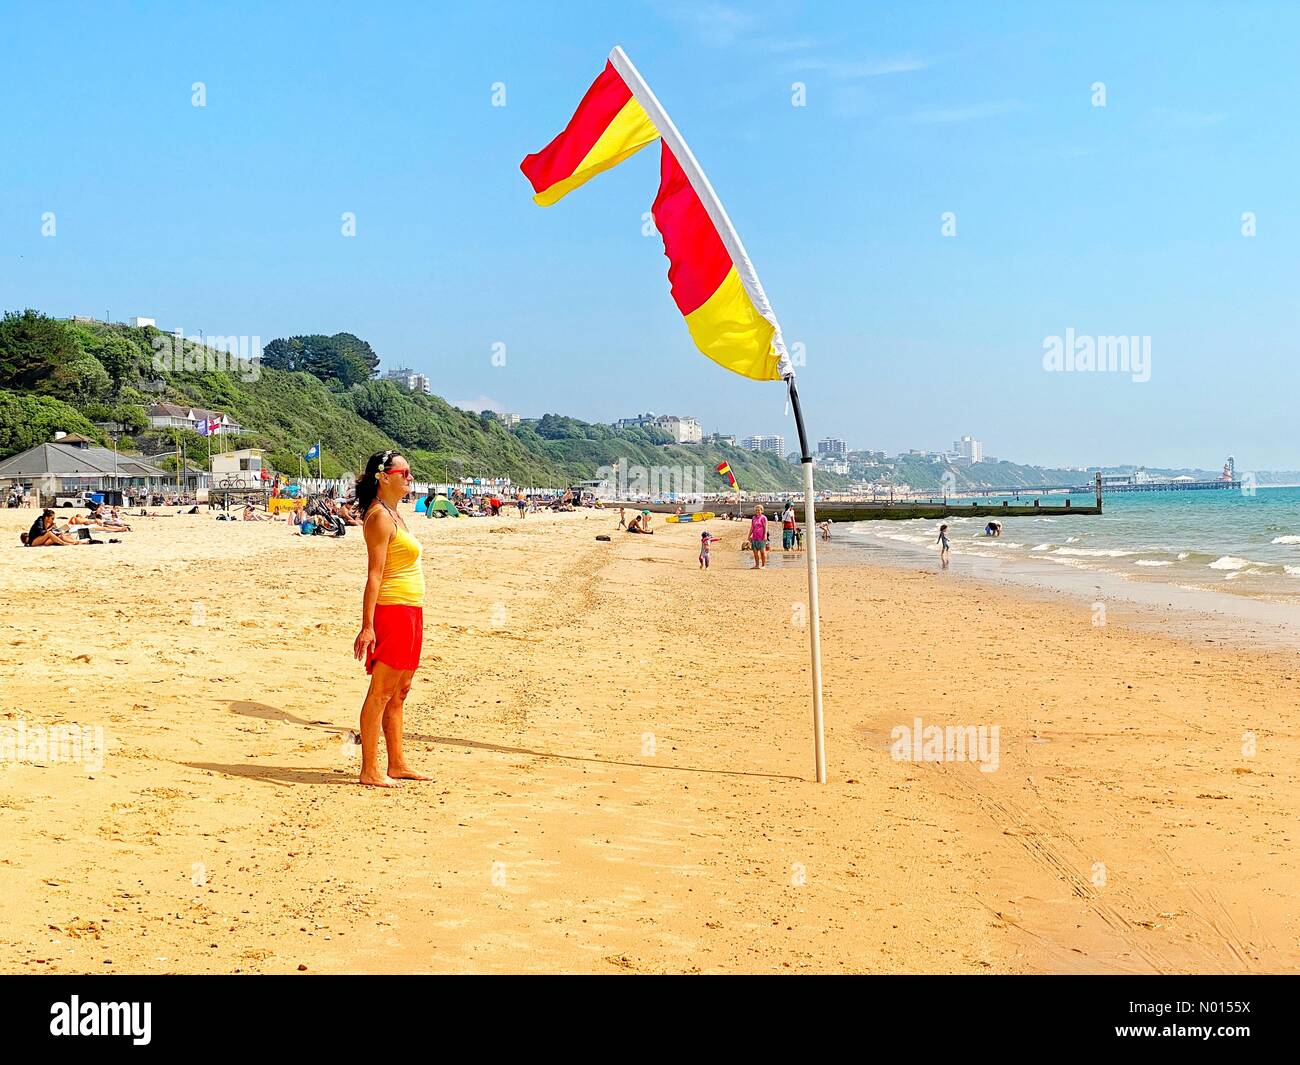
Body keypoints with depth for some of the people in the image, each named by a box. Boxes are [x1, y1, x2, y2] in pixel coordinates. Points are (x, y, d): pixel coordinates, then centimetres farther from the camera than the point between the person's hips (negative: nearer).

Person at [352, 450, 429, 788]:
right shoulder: (380, 516, -12)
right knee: (381, 693, -5)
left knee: (399, 692, 14)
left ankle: (397, 764, 21)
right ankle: (369, 771, 0)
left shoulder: (393, 514, 16)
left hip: (409, 613, 10)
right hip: (392, 611, -10)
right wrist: (367, 626, -22)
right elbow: (374, 574, -18)